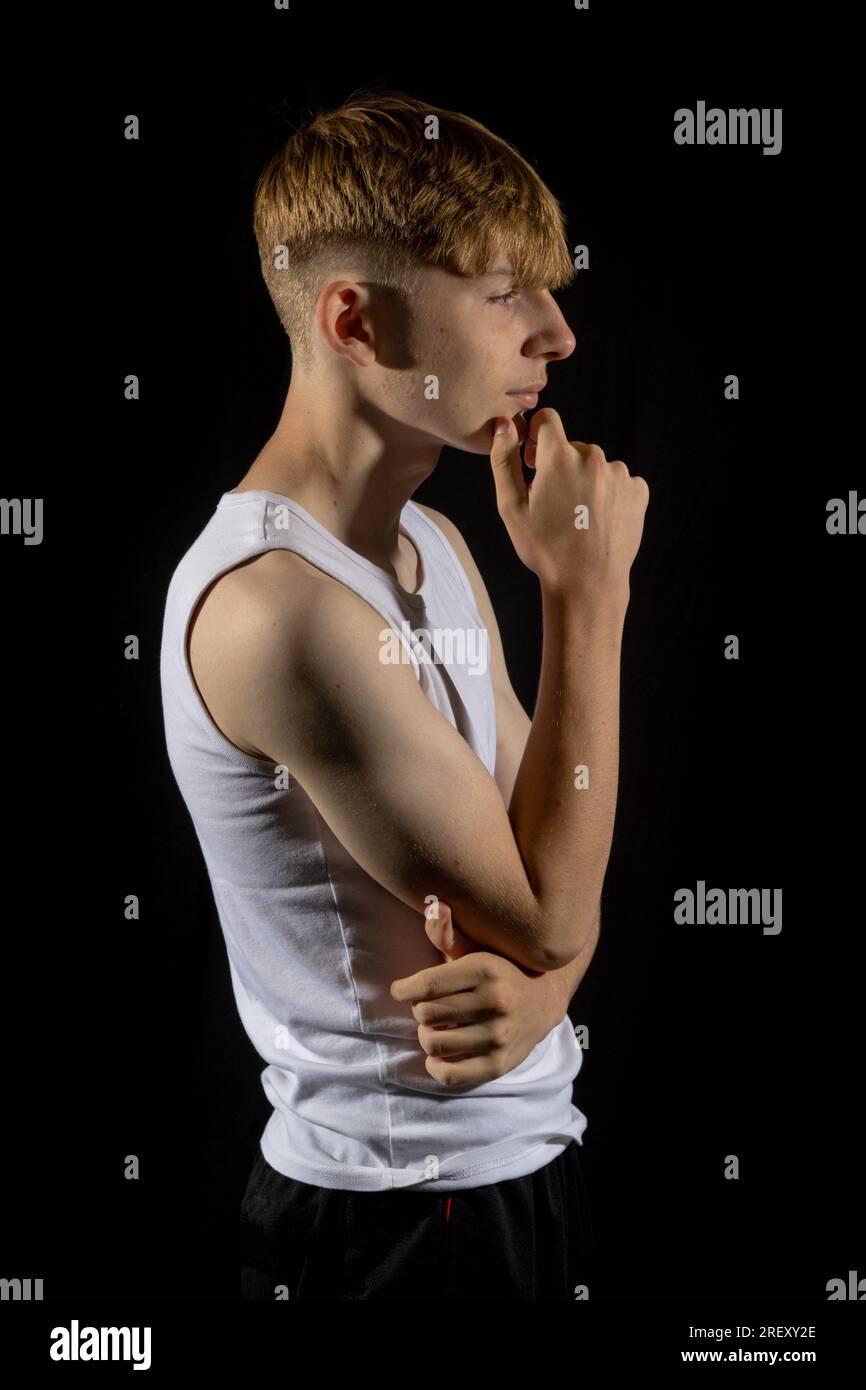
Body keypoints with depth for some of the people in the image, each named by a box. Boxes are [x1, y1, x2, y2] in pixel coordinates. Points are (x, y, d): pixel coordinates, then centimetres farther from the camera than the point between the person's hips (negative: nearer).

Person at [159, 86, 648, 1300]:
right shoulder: (271, 601, -25)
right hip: (397, 1218, -8)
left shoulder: (438, 549, 4)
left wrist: (538, 984, -16)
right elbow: (546, 913, -21)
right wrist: (588, 595, -19)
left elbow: (549, 865, 5)